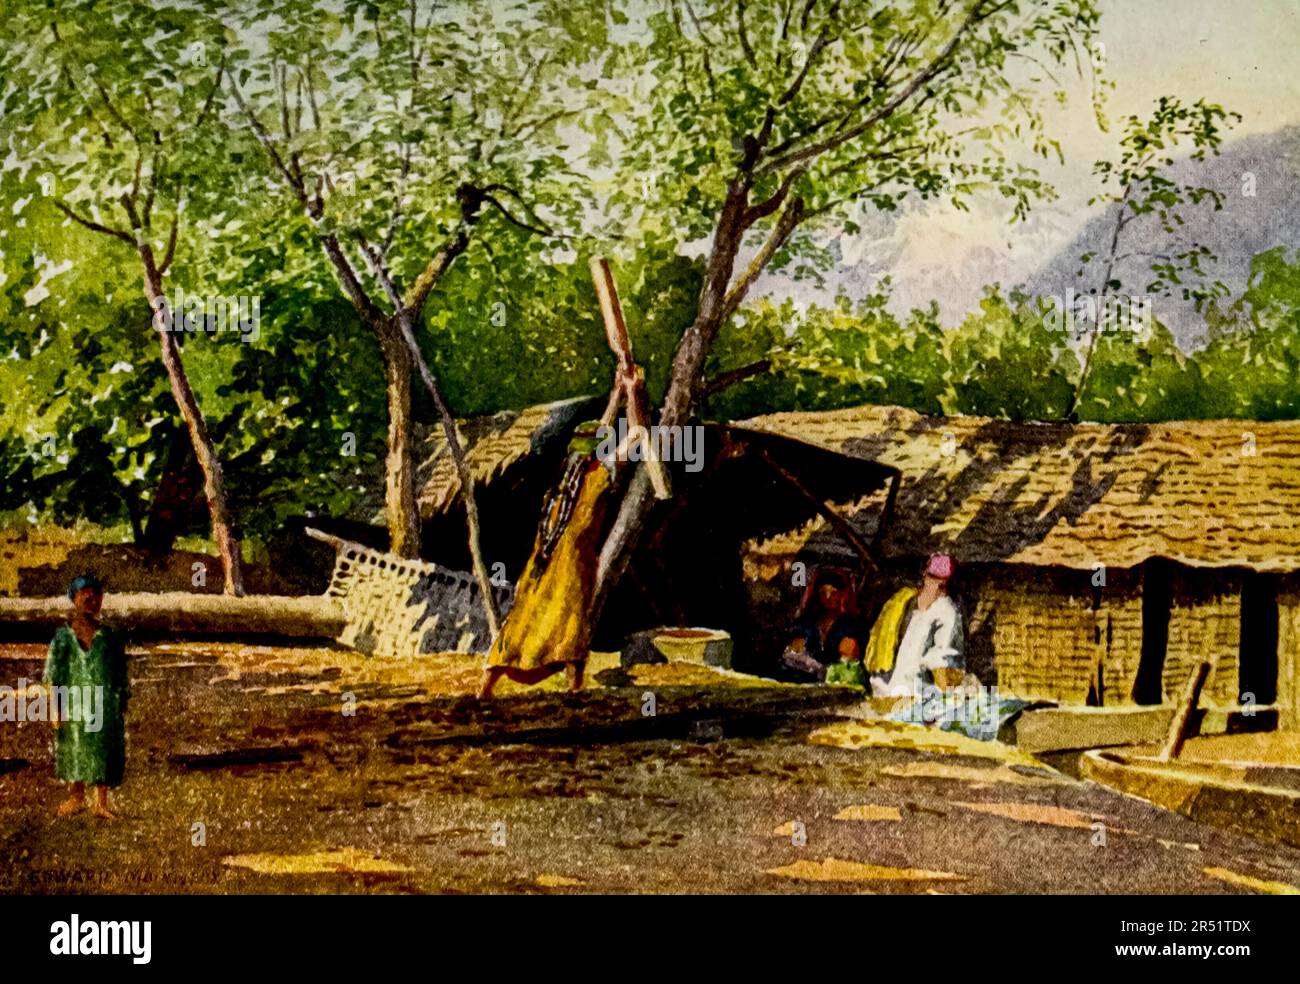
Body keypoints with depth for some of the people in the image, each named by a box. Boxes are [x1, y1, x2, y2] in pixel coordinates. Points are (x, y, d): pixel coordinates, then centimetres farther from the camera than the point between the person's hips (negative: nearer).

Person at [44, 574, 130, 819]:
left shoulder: (109, 636, 0)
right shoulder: (63, 636, -2)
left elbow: (121, 674, 6)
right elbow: (53, 674, 0)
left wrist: (123, 704, 5)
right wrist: (55, 706, -5)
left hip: (105, 704, 0)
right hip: (74, 704, 0)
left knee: (103, 753, 3)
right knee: (75, 750, 11)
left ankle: (100, 801, 14)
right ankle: (76, 795, 28)